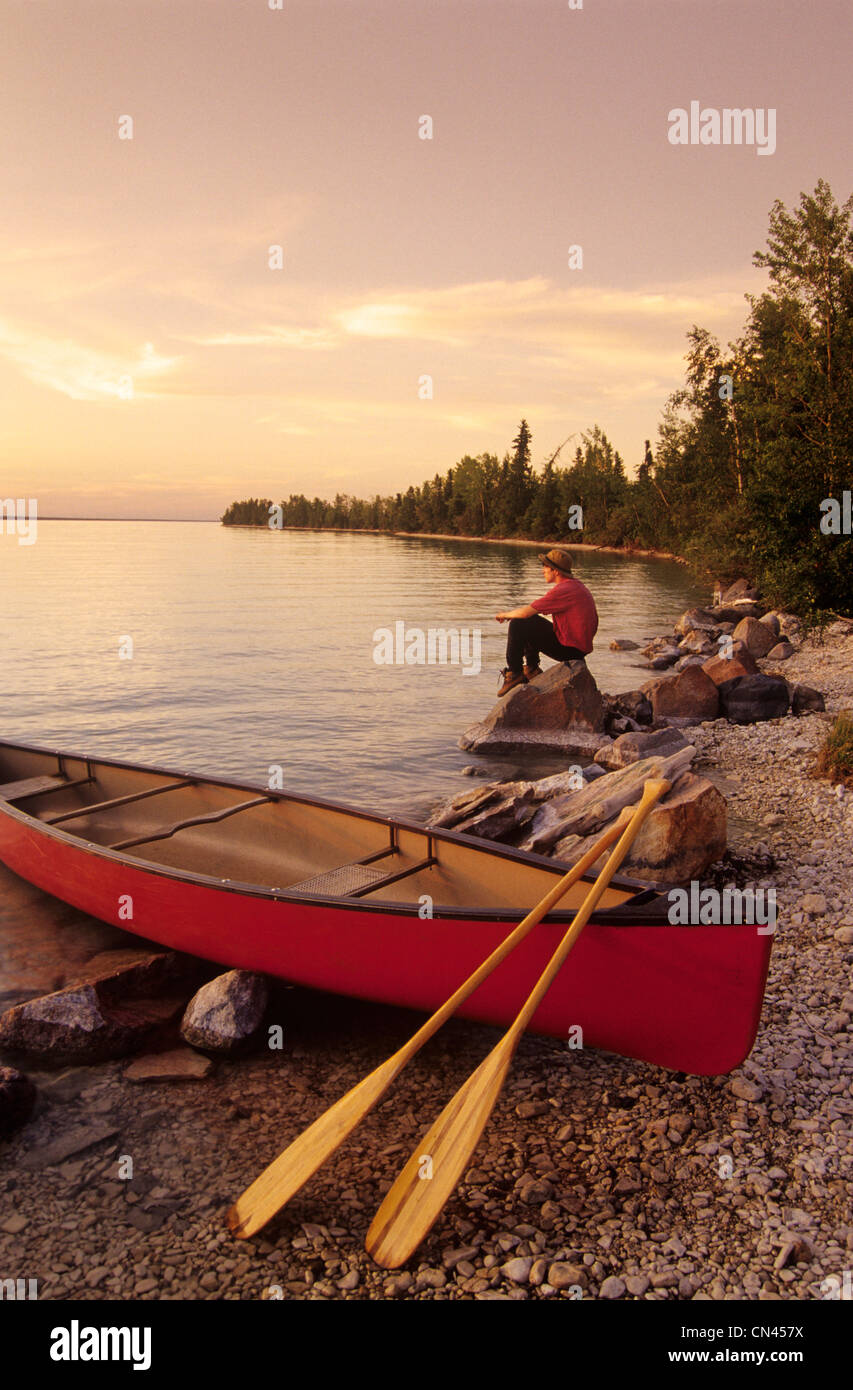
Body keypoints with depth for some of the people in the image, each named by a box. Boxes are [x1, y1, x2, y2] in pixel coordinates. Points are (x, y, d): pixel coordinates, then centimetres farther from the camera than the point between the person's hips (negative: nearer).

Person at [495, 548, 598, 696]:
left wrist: (505, 615, 1)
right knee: (530, 623, 20)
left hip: (569, 649, -10)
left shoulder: (563, 590, -20)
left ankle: (514, 673, 0)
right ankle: (532, 668, 22)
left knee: (518, 625, -9)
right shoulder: (577, 585, 11)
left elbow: (525, 613, -18)